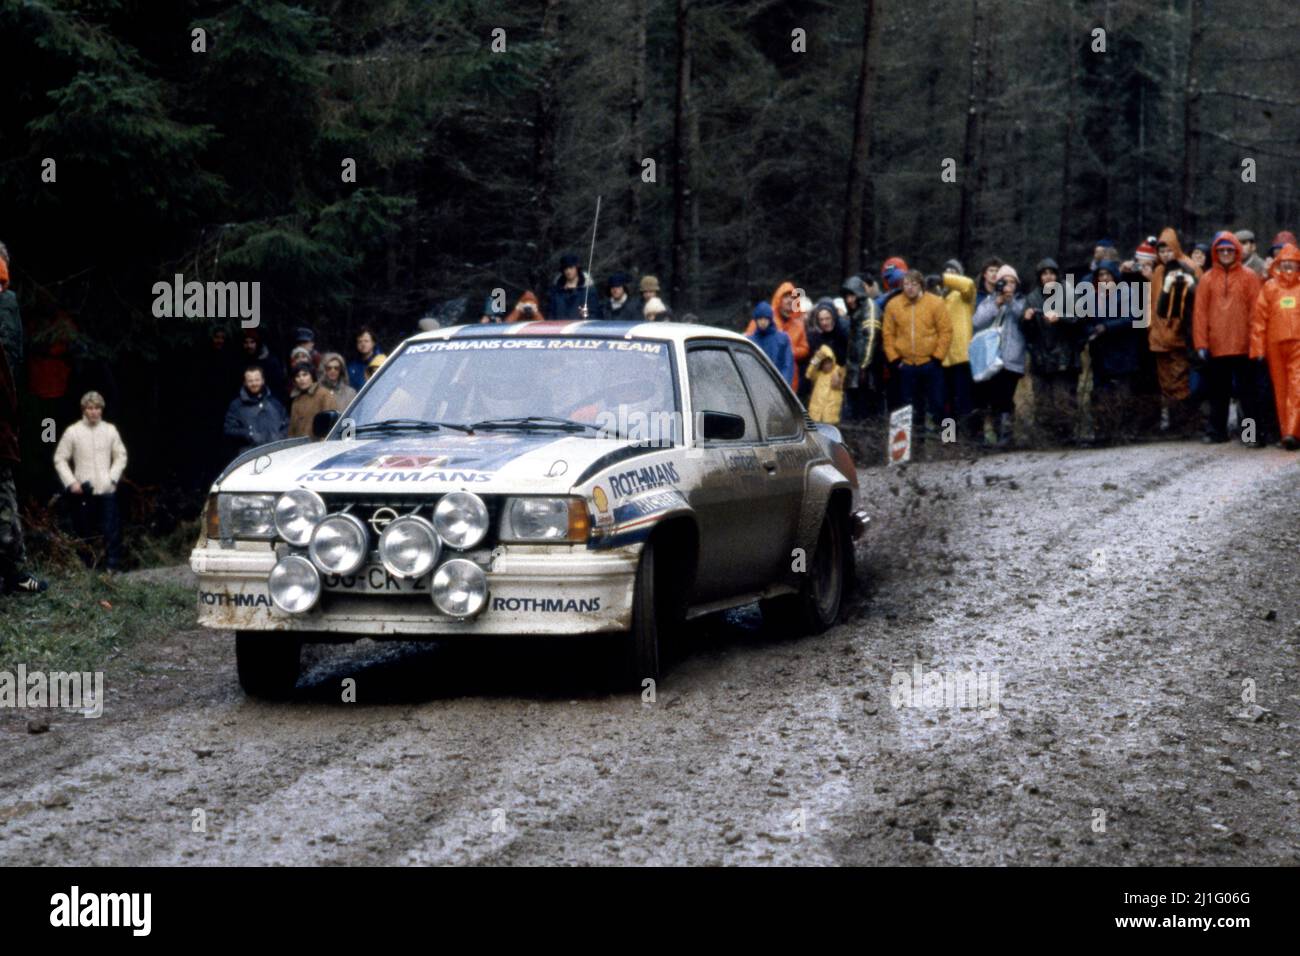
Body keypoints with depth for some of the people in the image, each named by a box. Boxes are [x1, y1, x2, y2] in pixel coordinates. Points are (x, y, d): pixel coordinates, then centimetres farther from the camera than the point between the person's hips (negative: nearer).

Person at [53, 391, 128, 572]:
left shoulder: (110, 430, 3)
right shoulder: (72, 432, -1)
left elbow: (120, 456, 11)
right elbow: (60, 459, 4)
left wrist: (113, 477, -2)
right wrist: (71, 482, -5)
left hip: (107, 490, 1)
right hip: (83, 492, -1)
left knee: (112, 530, -6)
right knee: (84, 531, 5)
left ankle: (114, 568, -3)